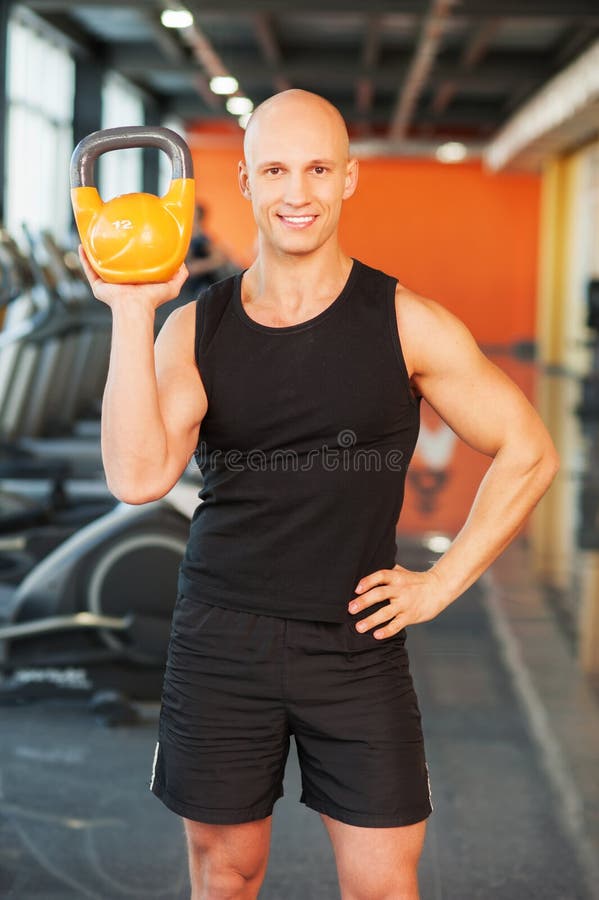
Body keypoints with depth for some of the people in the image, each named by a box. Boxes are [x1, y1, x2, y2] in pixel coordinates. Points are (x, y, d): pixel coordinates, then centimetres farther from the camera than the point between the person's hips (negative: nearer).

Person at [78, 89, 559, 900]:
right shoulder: (196, 327, 0)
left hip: (358, 643, -1)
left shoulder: (404, 322, -5)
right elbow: (139, 477, -14)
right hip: (221, 643, 1)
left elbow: (529, 453, 1)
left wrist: (443, 582, -3)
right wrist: (132, 313, -18)